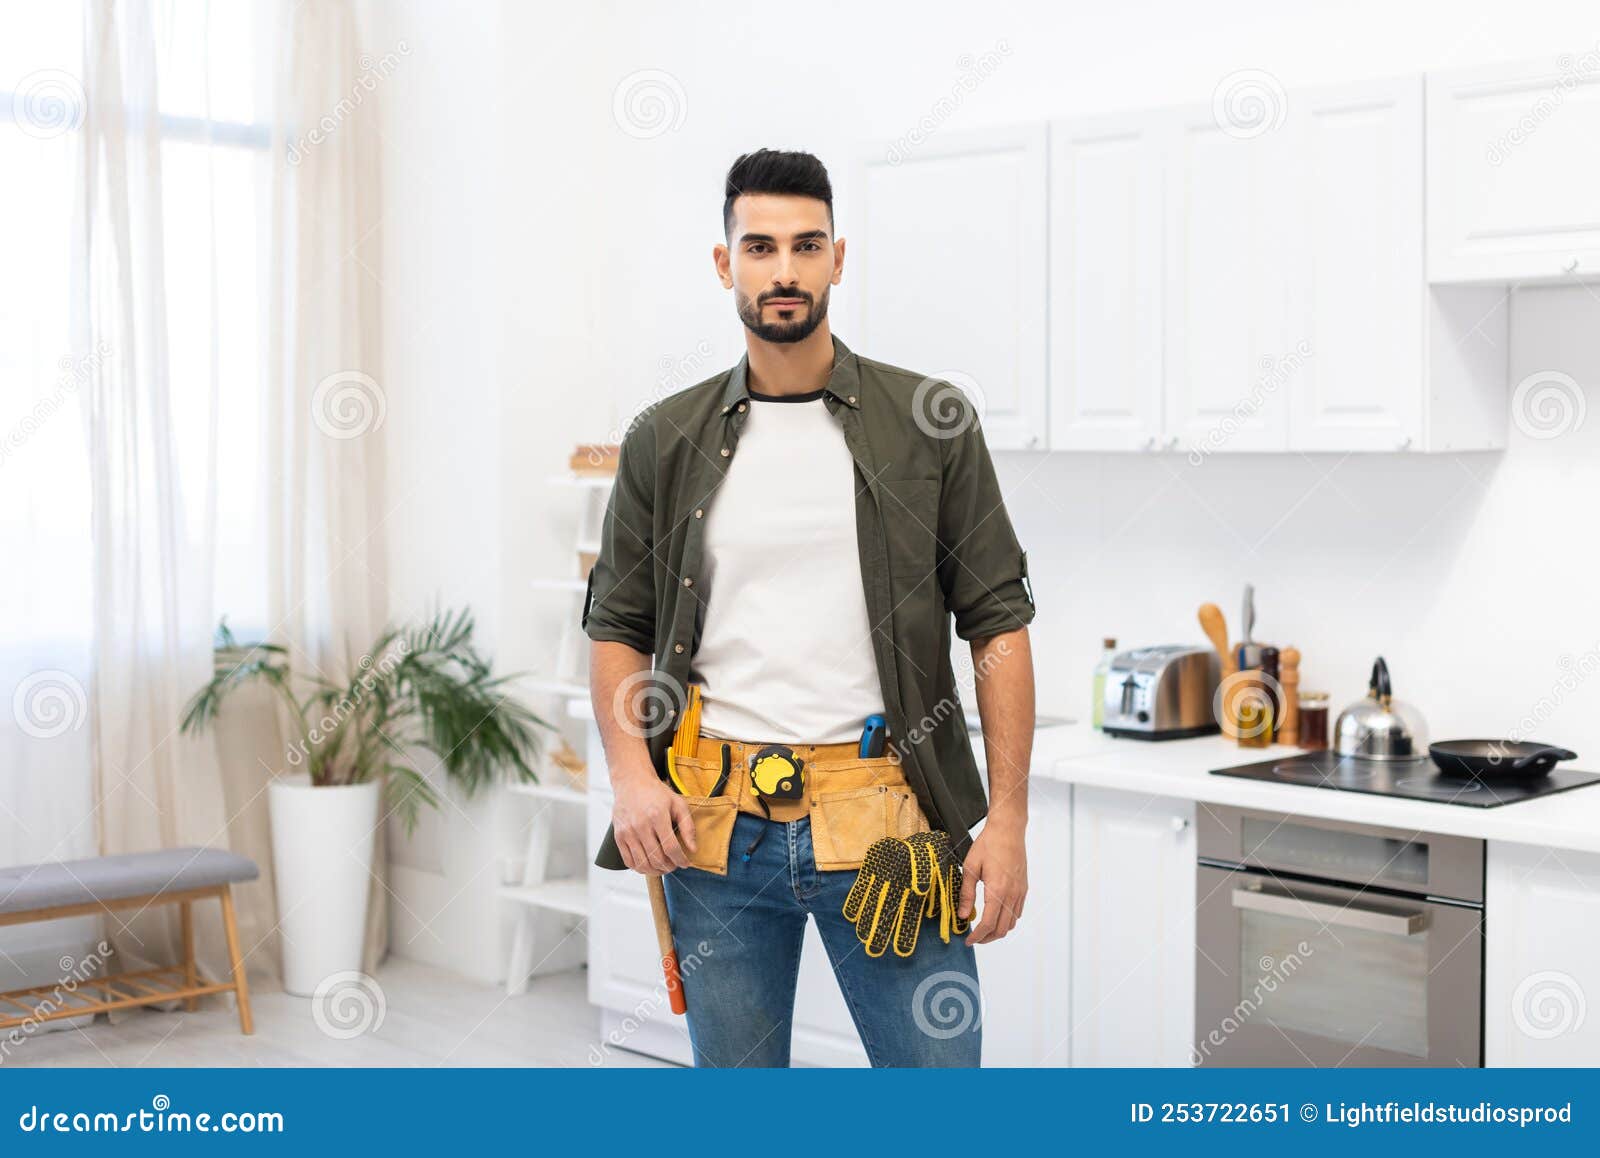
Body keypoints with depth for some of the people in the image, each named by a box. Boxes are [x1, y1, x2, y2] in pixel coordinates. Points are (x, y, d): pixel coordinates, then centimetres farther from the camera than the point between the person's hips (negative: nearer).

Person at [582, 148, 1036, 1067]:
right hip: (714, 823, 2)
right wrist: (633, 776, -6)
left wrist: (1008, 818, -6)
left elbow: (997, 622, 1)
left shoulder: (930, 425, 2)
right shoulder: (667, 441, 7)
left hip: (882, 816, -2)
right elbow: (619, 627, 11)